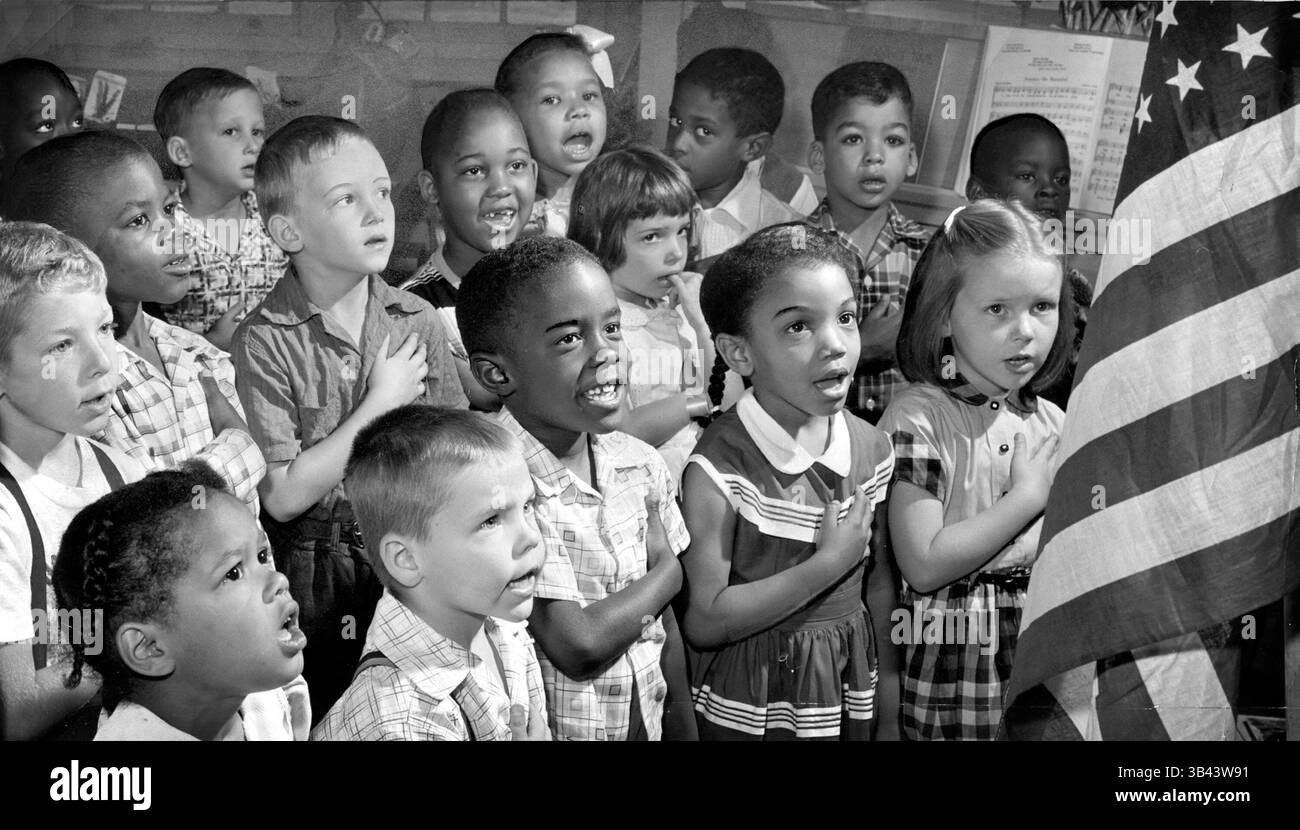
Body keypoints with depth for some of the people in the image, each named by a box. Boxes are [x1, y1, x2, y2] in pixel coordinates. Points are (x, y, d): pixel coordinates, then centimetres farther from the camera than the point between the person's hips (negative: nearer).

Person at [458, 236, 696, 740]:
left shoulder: (640, 465, -3)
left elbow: (663, 623, 5)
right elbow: (579, 647, -25)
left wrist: (684, 732, 4)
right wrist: (668, 571, -12)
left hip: (646, 724, 6)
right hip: (554, 728, -6)